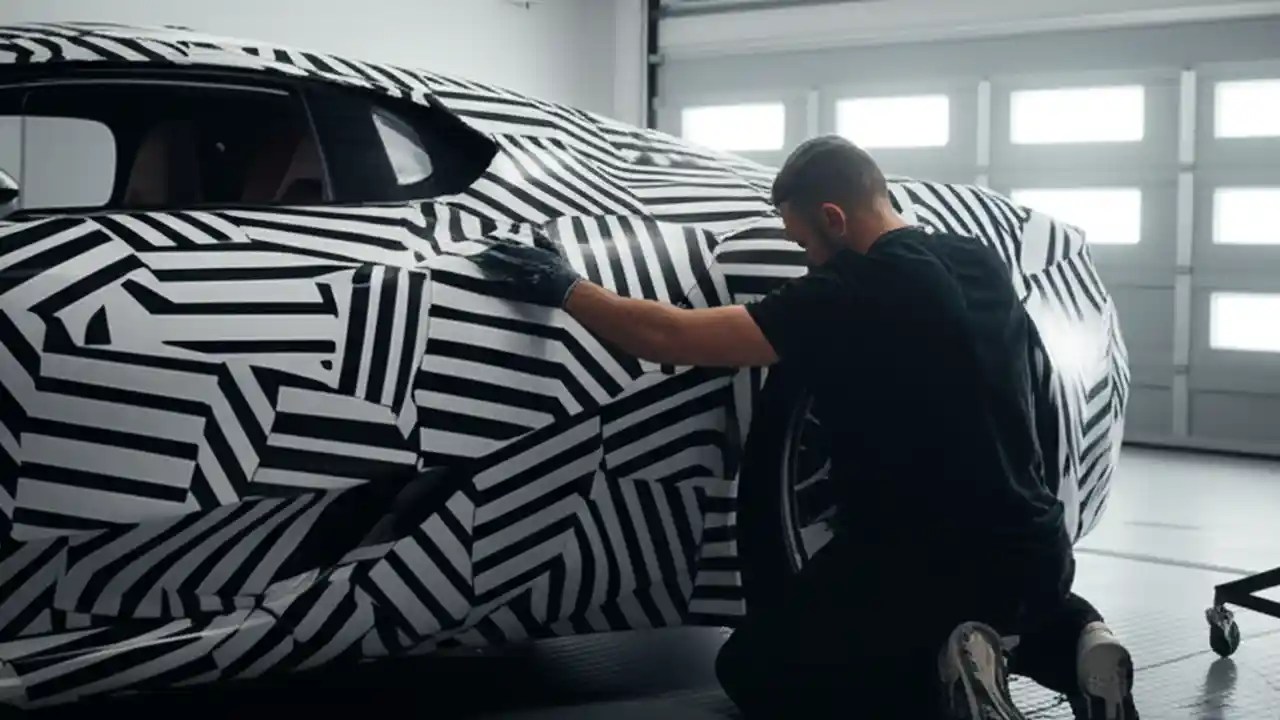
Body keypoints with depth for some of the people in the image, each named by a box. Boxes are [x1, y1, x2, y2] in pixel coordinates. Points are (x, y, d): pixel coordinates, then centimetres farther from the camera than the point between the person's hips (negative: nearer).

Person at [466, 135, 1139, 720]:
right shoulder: (985, 264, 6)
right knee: (1013, 600, 42)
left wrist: (563, 288, -2)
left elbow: (672, 337, -16)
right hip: (1039, 552, 7)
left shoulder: (849, 295, -16)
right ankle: (1071, 640, 7)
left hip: (926, 564, -7)